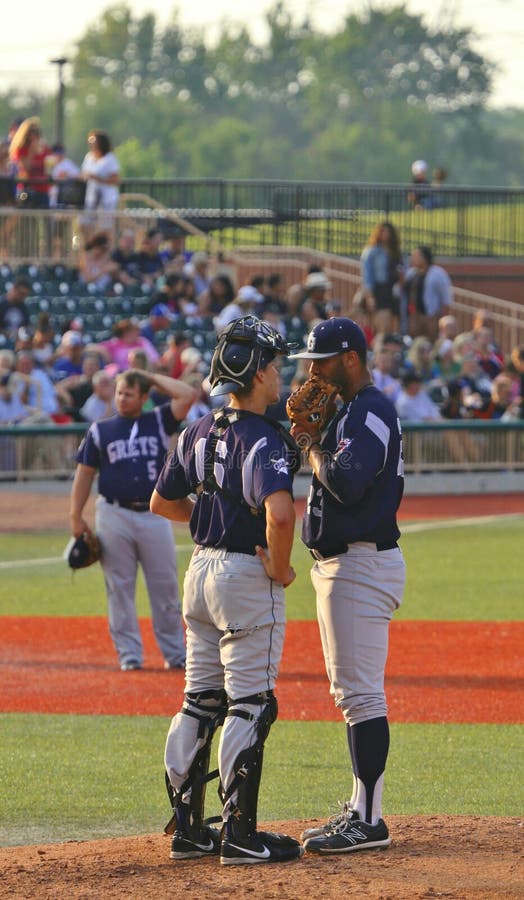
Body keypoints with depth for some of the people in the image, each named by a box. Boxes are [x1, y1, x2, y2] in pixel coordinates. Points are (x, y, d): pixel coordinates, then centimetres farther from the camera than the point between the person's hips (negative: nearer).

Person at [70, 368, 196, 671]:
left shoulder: (158, 422, 8)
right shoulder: (100, 430, 7)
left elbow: (187, 395, -3)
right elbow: (85, 474, 8)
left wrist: (152, 377, 6)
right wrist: (77, 517, 1)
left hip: (154, 517, 0)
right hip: (115, 517, 0)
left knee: (165, 586, 2)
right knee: (120, 588, 1)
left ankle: (175, 653, 9)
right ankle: (130, 654, 7)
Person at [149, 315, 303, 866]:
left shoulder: (199, 433, 7)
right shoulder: (262, 439, -18)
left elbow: (163, 502, 18)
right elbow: (279, 511, -34)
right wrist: (280, 569, -19)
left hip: (201, 568, 8)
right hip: (247, 575, -8)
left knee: (200, 701, 13)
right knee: (249, 706, -3)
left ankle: (187, 829, 17)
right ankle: (240, 835, -2)